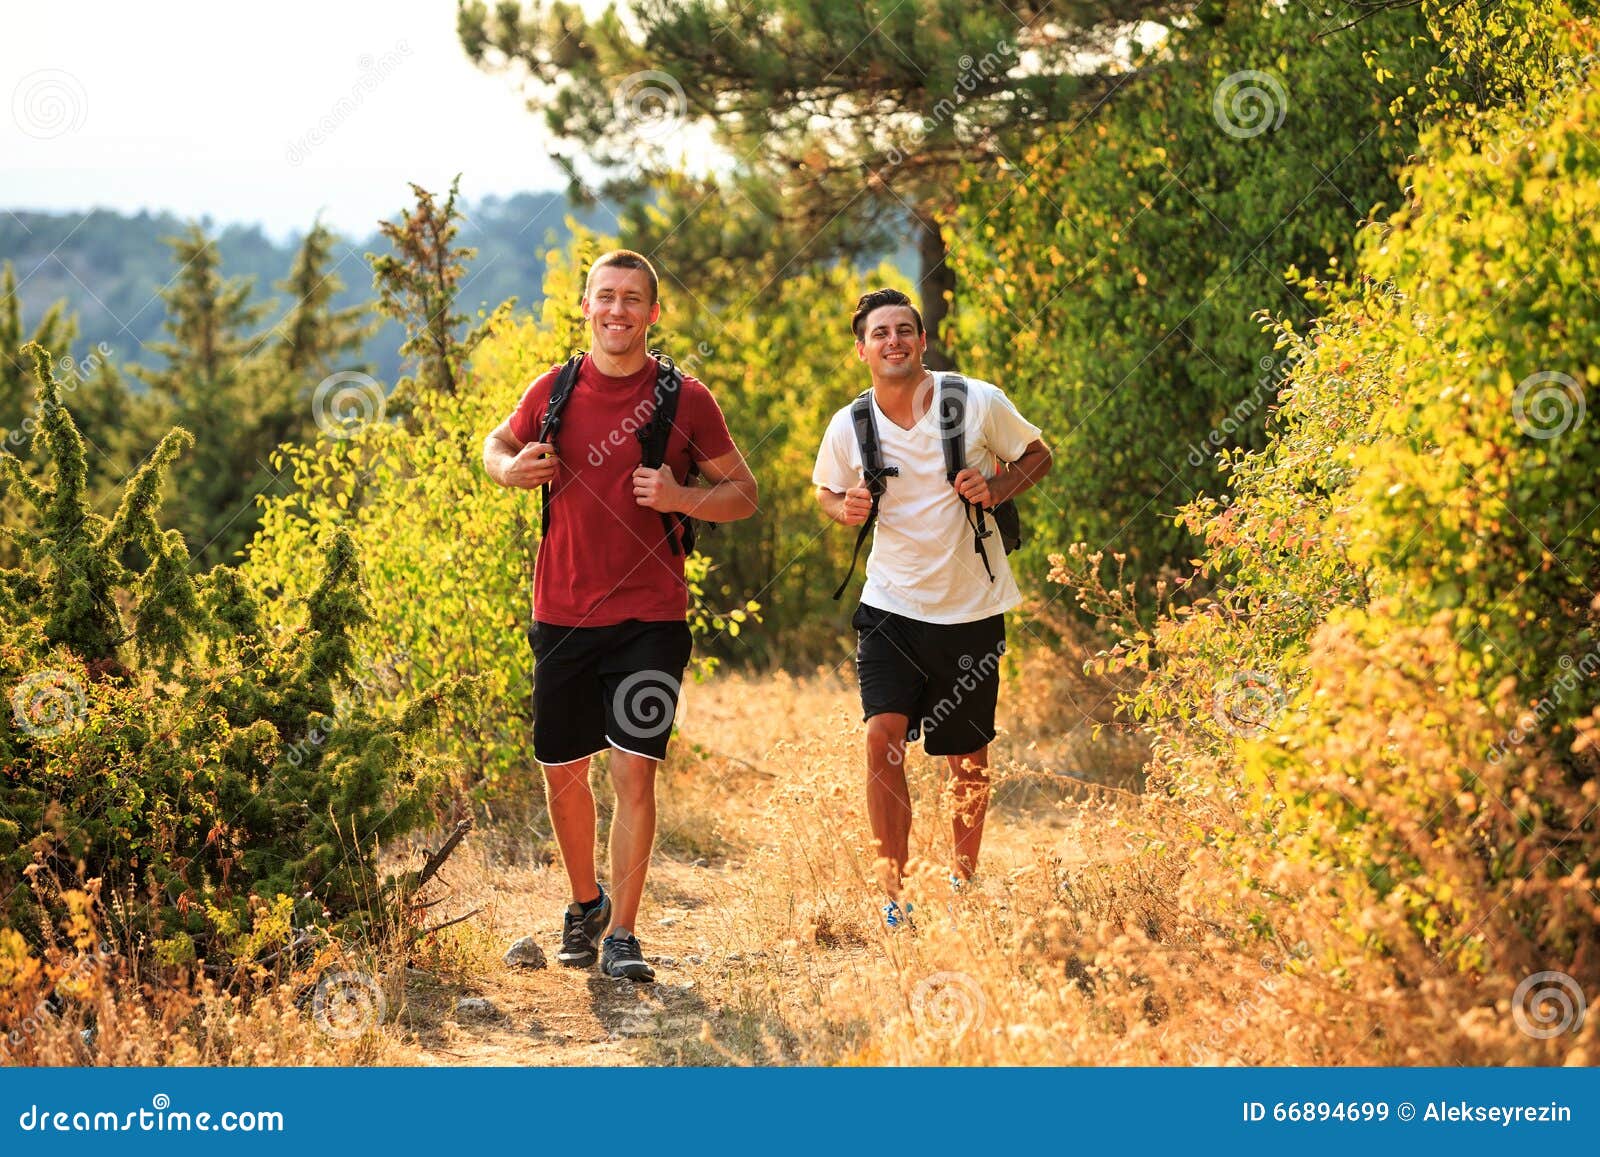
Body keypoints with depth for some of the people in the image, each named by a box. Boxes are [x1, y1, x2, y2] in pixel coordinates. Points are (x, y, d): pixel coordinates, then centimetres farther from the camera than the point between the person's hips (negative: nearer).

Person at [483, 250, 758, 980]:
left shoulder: (685, 400, -2)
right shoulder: (553, 391, 4)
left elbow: (743, 495, 5)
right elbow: (497, 445, 22)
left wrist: (681, 497, -15)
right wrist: (510, 468, -2)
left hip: (648, 618, -3)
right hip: (562, 616, 3)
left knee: (634, 770, -9)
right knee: (563, 775, 10)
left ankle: (622, 934, -1)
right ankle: (585, 902, 33)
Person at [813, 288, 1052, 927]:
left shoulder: (978, 403, -9)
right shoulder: (849, 428, -5)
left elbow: (1037, 455, 5)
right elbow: (826, 490, 14)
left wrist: (996, 487, -14)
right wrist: (844, 508, -10)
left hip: (972, 609, 0)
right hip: (892, 607, 0)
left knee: (969, 760, 10)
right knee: (883, 736, -18)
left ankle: (963, 882, 32)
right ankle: (893, 893, -10)